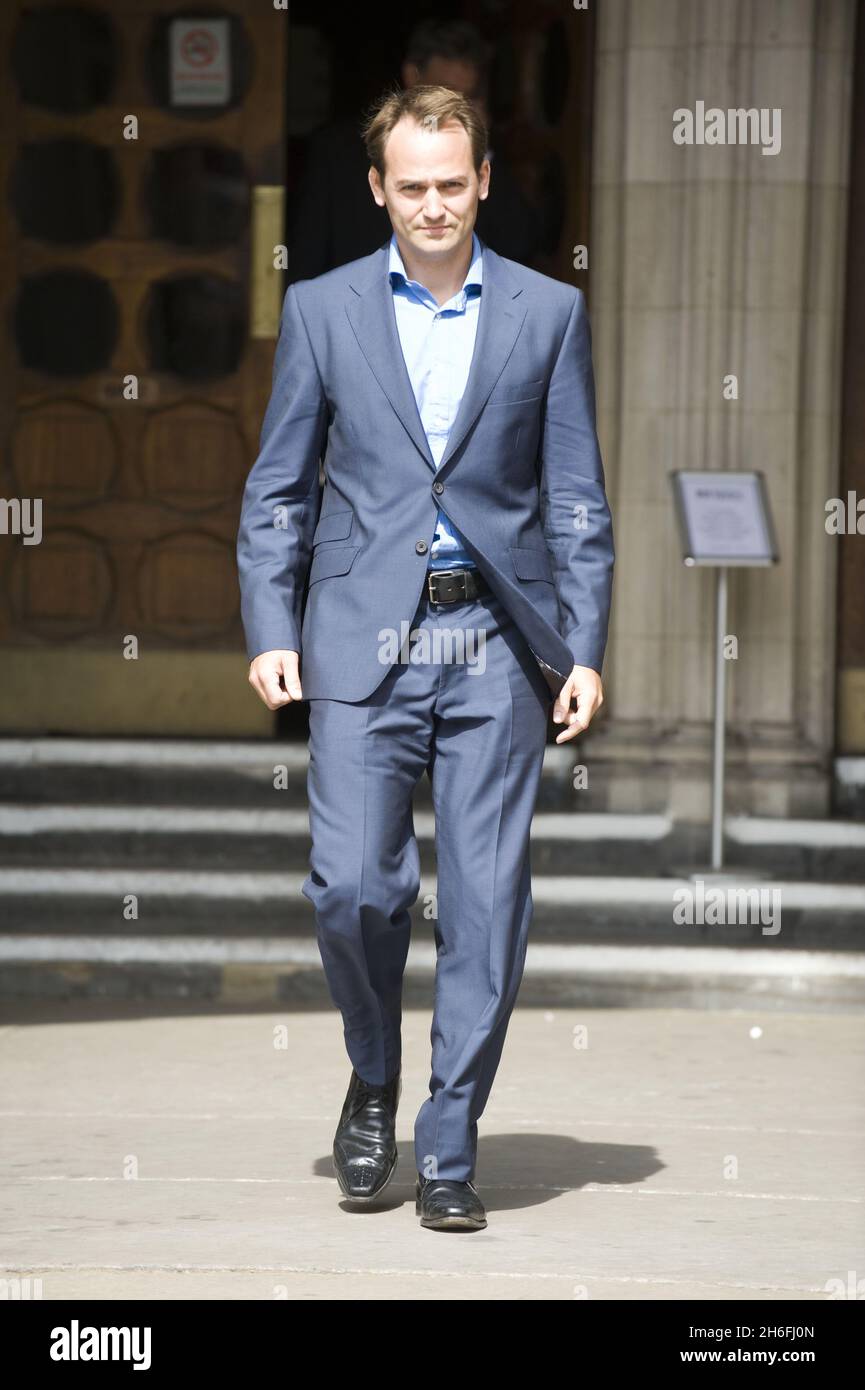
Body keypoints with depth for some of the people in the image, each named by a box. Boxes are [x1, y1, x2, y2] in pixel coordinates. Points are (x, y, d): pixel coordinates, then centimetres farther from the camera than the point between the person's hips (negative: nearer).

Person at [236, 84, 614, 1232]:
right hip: (363, 642, 0)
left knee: (487, 903, -1)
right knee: (353, 885, -10)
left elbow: (578, 500, 7)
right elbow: (278, 491, 9)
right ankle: (374, 1084, 18)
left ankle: (450, 1152, 10)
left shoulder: (548, 314, 7)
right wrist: (270, 633, -1)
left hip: (497, 643, 0)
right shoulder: (322, 311, 7)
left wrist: (585, 651, 0)